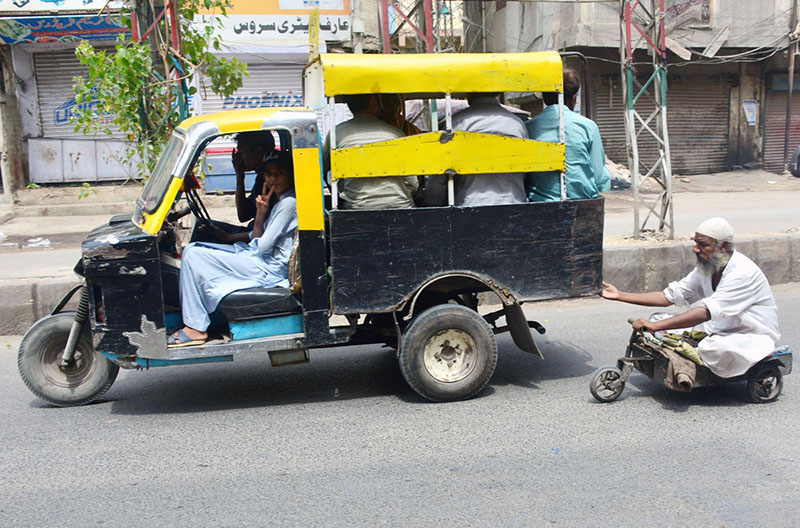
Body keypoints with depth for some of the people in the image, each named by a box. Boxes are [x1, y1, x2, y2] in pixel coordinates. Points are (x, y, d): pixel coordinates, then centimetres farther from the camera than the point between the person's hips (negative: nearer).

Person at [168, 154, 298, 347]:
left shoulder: (290, 202, -14)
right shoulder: (279, 202, 18)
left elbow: (262, 247, -16)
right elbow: (257, 242, 13)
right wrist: (261, 213, 0)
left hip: (268, 269, -10)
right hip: (260, 260, 10)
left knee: (194, 257, -13)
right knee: (192, 250, 7)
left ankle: (196, 328, -9)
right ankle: (191, 317, 3)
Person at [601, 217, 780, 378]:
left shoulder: (743, 272, -25)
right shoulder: (706, 268, 2)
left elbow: (706, 312, -35)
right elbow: (670, 295, 2)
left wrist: (655, 326, -40)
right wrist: (620, 295, -5)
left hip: (754, 339, -8)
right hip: (721, 331, 8)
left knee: (712, 347, -38)